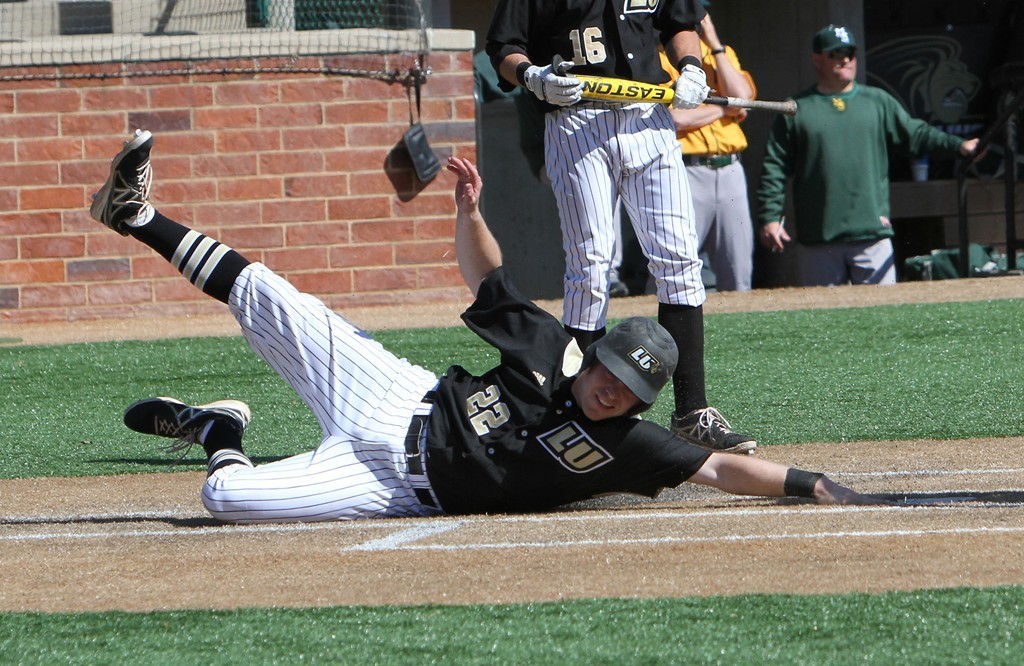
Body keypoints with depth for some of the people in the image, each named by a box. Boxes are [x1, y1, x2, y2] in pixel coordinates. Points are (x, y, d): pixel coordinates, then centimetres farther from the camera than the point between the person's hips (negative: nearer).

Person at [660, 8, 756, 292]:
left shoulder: (723, 53, 17)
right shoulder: (657, 58, -1)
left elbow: (742, 97, -1)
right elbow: (674, 118, -14)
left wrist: (715, 46, -1)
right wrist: (725, 108, -2)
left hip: (730, 170, 5)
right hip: (686, 170, -5)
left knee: (738, 278, 4)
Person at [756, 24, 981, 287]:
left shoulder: (878, 101, 15)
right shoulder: (796, 110, 8)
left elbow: (915, 134, 13)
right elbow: (774, 169, 5)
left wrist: (958, 146, -2)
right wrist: (769, 218, -3)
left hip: (872, 233, 1)